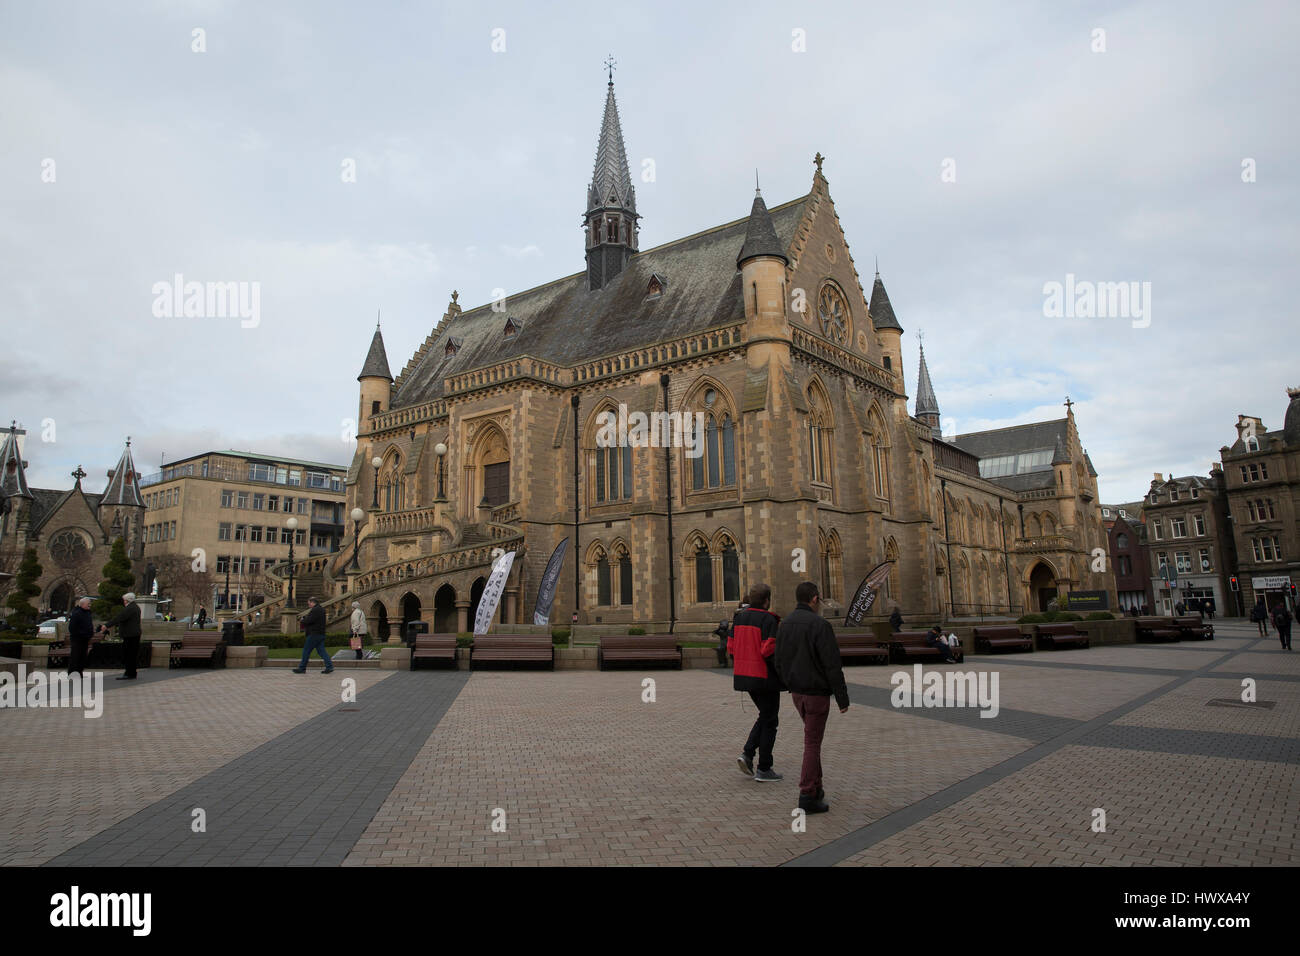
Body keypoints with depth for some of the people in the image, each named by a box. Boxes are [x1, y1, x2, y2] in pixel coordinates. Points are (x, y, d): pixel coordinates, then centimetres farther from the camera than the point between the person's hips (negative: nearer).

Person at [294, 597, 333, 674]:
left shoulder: (315, 610, -15)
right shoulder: (321, 609, 17)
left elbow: (308, 621, -21)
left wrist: (302, 620, -1)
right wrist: (305, 617, 9)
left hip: (314, 634, -9)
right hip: (321, 633, 9)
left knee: (306, 651, 2)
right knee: (321, 651, 7)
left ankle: (302, 668, 11)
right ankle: (329, 666, 0)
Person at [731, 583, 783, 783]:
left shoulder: (739, 617, 7)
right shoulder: (768, 619, -16)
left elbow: (731, 647, 10)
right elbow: (769, 651, -22)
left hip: (744, 676, 7)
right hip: (765, 677, -7)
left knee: (765, 715, 22)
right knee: (770, 721, 6)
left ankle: (747, 753, 8)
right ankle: (764, 769, 11)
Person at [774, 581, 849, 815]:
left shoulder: (784, 624, 5)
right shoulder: (820, 625, -18)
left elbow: (779, 662, 11)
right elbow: (832, 665, -18)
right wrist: (842, 698, -12)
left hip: (796, 692, 7)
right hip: (817, 692, -7)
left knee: (812, 738, 21)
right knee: (812, 743, 0)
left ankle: (816, 788, 25)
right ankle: (808, 796, 3)